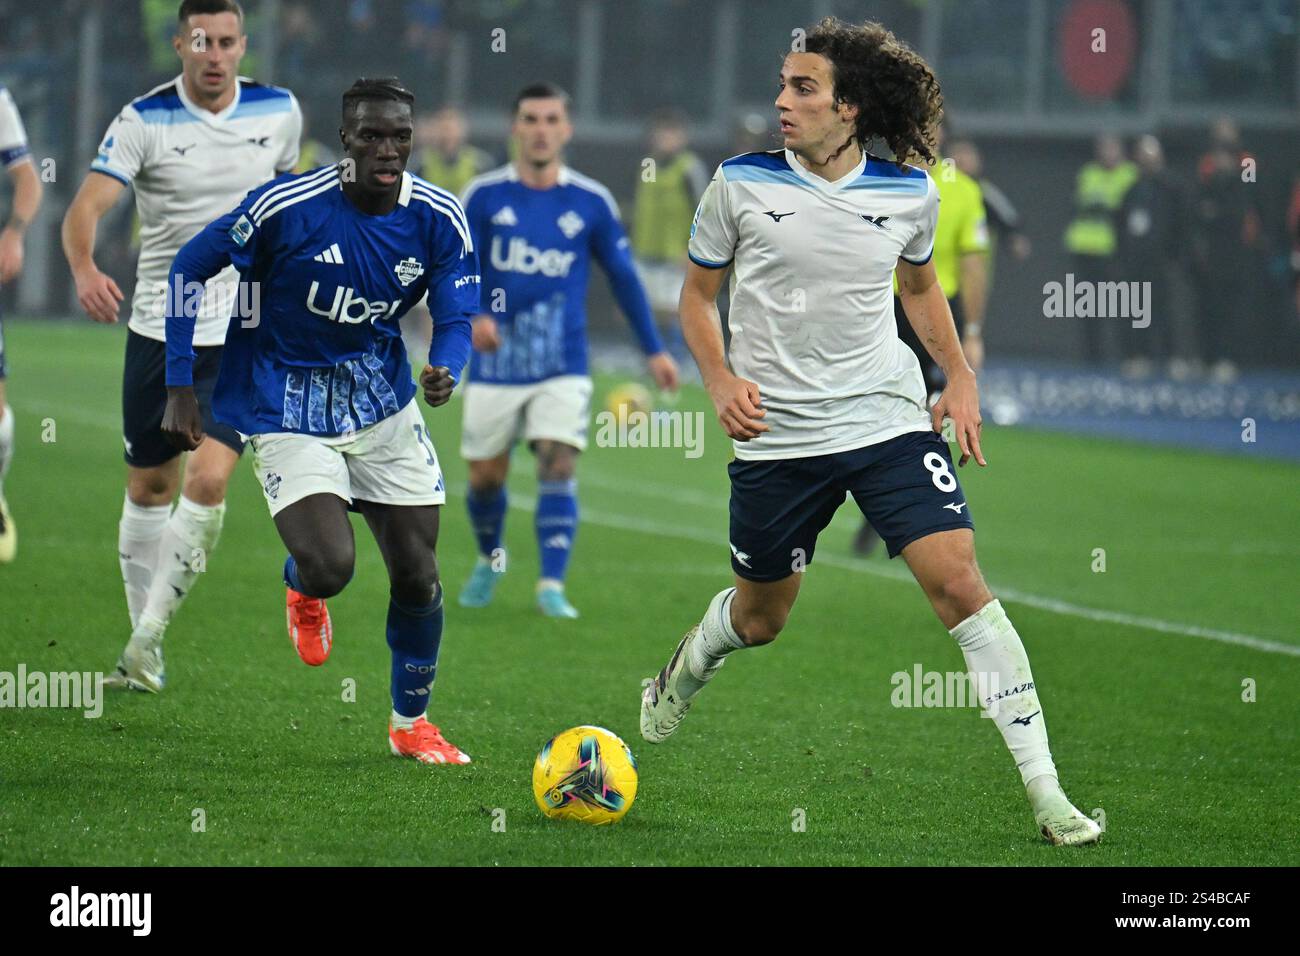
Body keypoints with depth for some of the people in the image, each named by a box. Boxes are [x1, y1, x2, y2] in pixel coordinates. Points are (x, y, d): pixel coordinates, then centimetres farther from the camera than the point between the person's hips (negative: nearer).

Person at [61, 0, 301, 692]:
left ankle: (147, 640, -8)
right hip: (159, 324, 0)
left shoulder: (278, 111, 0)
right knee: (148, 487, 10)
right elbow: (88, 204, -19)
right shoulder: (144, 120, -8)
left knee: (208, 479, -18)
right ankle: (144, 648, 25)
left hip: (245, 332, 0)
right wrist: (84, 268, -40)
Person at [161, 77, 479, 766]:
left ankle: (410, 722, 25)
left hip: (383, 401, 4)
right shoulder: (285, 207, -20)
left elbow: (457, 316, -3)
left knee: (417, 575, 2)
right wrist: (179, 389, -10)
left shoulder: (439, 219, -9)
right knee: (329, 567, -21)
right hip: (289, 408, -4)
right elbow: (187, 269, -8)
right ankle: (300, 588, 19)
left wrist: (446, 373, -28)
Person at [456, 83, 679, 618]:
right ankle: (490, 560, 36)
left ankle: (552, 587, -17)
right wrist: (474, 315, -25)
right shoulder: (484, 196, -2)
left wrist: (654, 349, 13)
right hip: (495, 368, 1)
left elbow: (623, 276, 11)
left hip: (563, 369, -1)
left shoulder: (591, 203, 1)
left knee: (558, 469, -16)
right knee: (485, 478, 8)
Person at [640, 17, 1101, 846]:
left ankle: (1044, 787, -14)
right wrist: (721, 380, -9)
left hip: (890, 420, 0)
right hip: (776, 435, 0)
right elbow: (698, 295, 7)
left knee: (957, 577, -16)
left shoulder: (908, 193, 0)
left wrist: (961, 377, 8)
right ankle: (692, 661, 53)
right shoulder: (742, 184, -5)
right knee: (761, 618, 13)